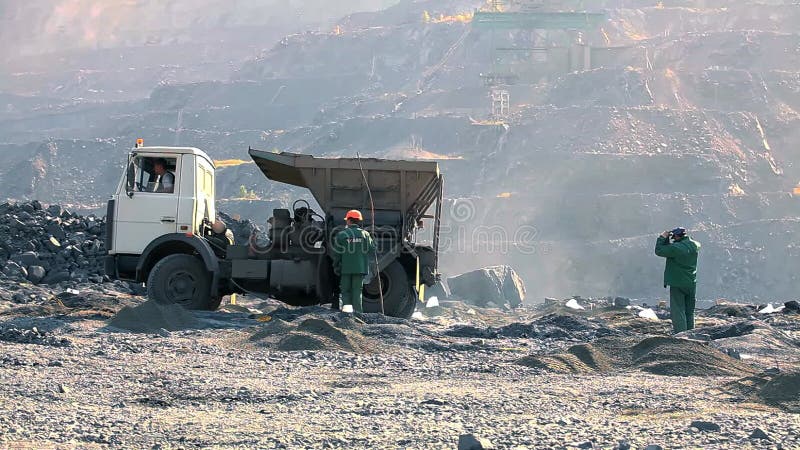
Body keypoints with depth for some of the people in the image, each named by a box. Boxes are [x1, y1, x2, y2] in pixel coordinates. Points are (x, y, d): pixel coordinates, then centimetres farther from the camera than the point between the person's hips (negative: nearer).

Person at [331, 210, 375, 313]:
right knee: (357, 291, 6)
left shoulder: (341, 234, -3)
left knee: (345, 290, 9)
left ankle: (346, 305, -10)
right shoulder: (365, 234, 2)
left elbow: (336, 254, -1)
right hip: (360, 268, 1)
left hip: (346, 268, -1)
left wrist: (336, 268, 10)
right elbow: (372, 251, 4)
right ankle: (357, 312, 2)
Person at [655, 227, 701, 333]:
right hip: (691, 284, 7)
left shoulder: (676, 248, -22)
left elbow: (659, 250, -13)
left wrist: (662, 238, -2)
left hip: (677, 284, -7)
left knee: (678, 312, -3)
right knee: (690, 312, 15)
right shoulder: (695, 246, 1)